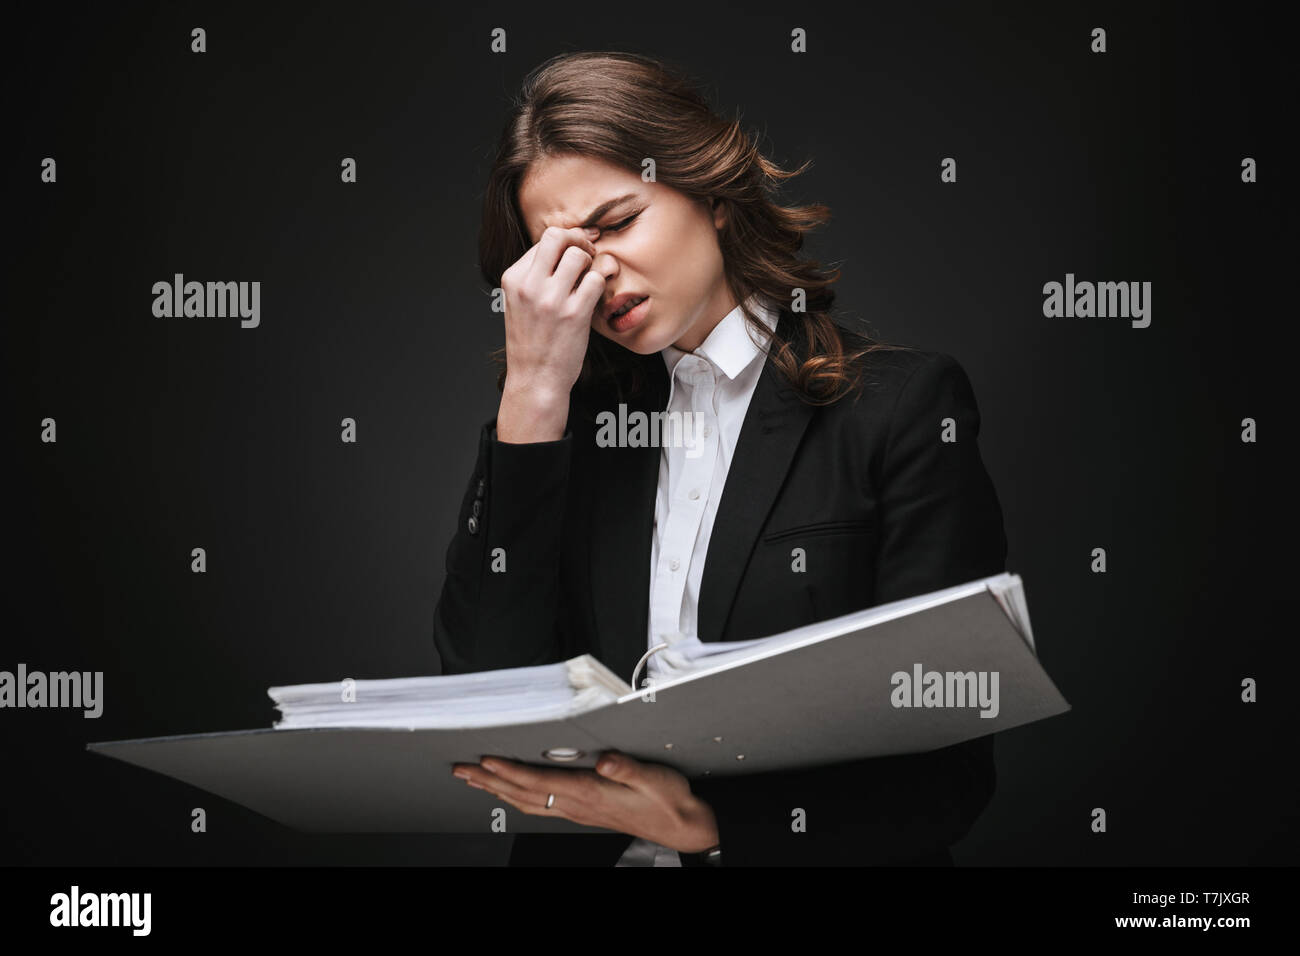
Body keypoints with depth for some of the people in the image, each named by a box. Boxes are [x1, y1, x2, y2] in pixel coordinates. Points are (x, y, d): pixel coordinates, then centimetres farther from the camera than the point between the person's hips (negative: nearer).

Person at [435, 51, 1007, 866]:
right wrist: (534, 392, -3)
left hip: (813, 857, -3)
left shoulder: (906, 406, 0)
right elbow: (482, 689, 0)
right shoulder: (573, 416, 12)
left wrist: (705, 823, -19)